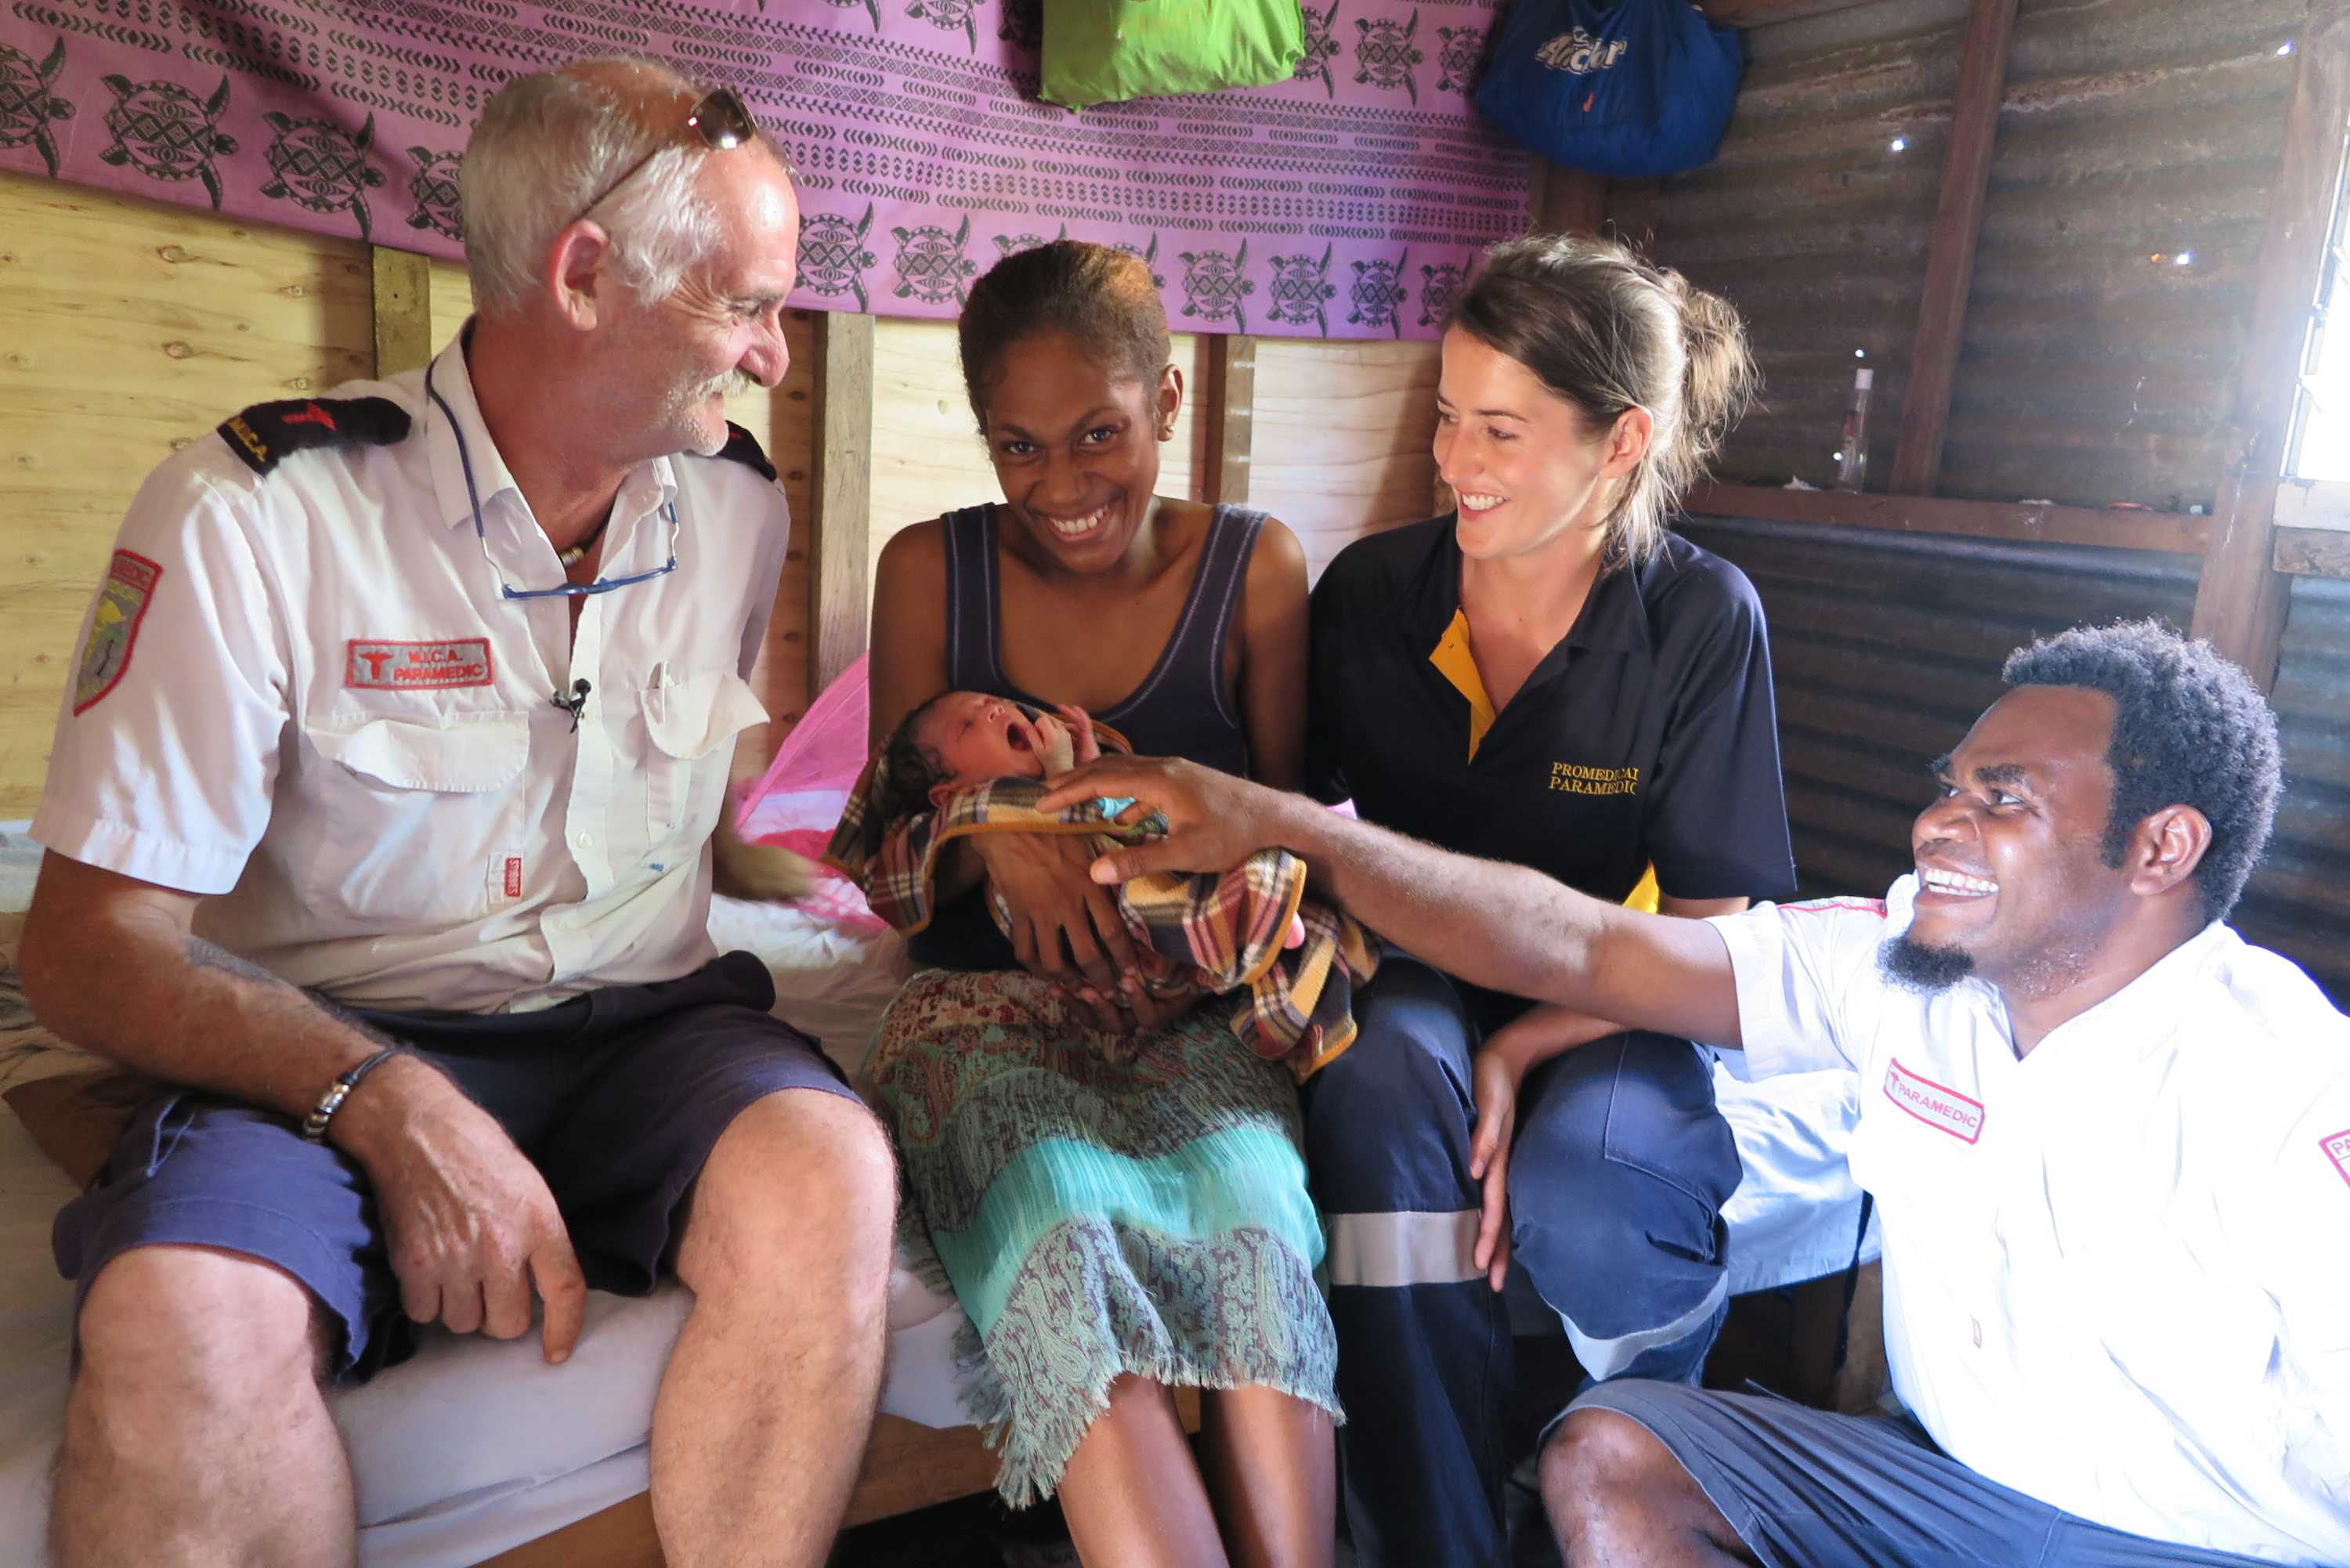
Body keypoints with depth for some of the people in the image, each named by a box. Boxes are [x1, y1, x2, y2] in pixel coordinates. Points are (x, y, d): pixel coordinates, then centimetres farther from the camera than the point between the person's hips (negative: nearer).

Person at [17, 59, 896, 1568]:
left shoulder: (739, 508, 6)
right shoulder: (255, 516, -9)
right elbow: (95, 943, -9)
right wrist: (393, 1110, -24)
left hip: (644, 1030, 3)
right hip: (327, 1052, -2)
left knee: (829, 1167, -29)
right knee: (181, 1327, -34)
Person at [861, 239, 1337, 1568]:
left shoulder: (1255, 569, 4)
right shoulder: (932, 571, 5)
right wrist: (985, 822, -14)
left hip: (1193, 1012, 0)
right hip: (991, 1006, 0)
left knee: (1255, 1212, -32)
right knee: (1065, 1222, -32)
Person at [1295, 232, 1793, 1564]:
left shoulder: (1701, 618, -9)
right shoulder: (1370, 591, -3)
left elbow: (1706, 928, -8)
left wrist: (1526, 1051, -23)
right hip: (1417, 973, 2)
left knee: (1582, 1204, -33)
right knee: (1382, 1083, -34)